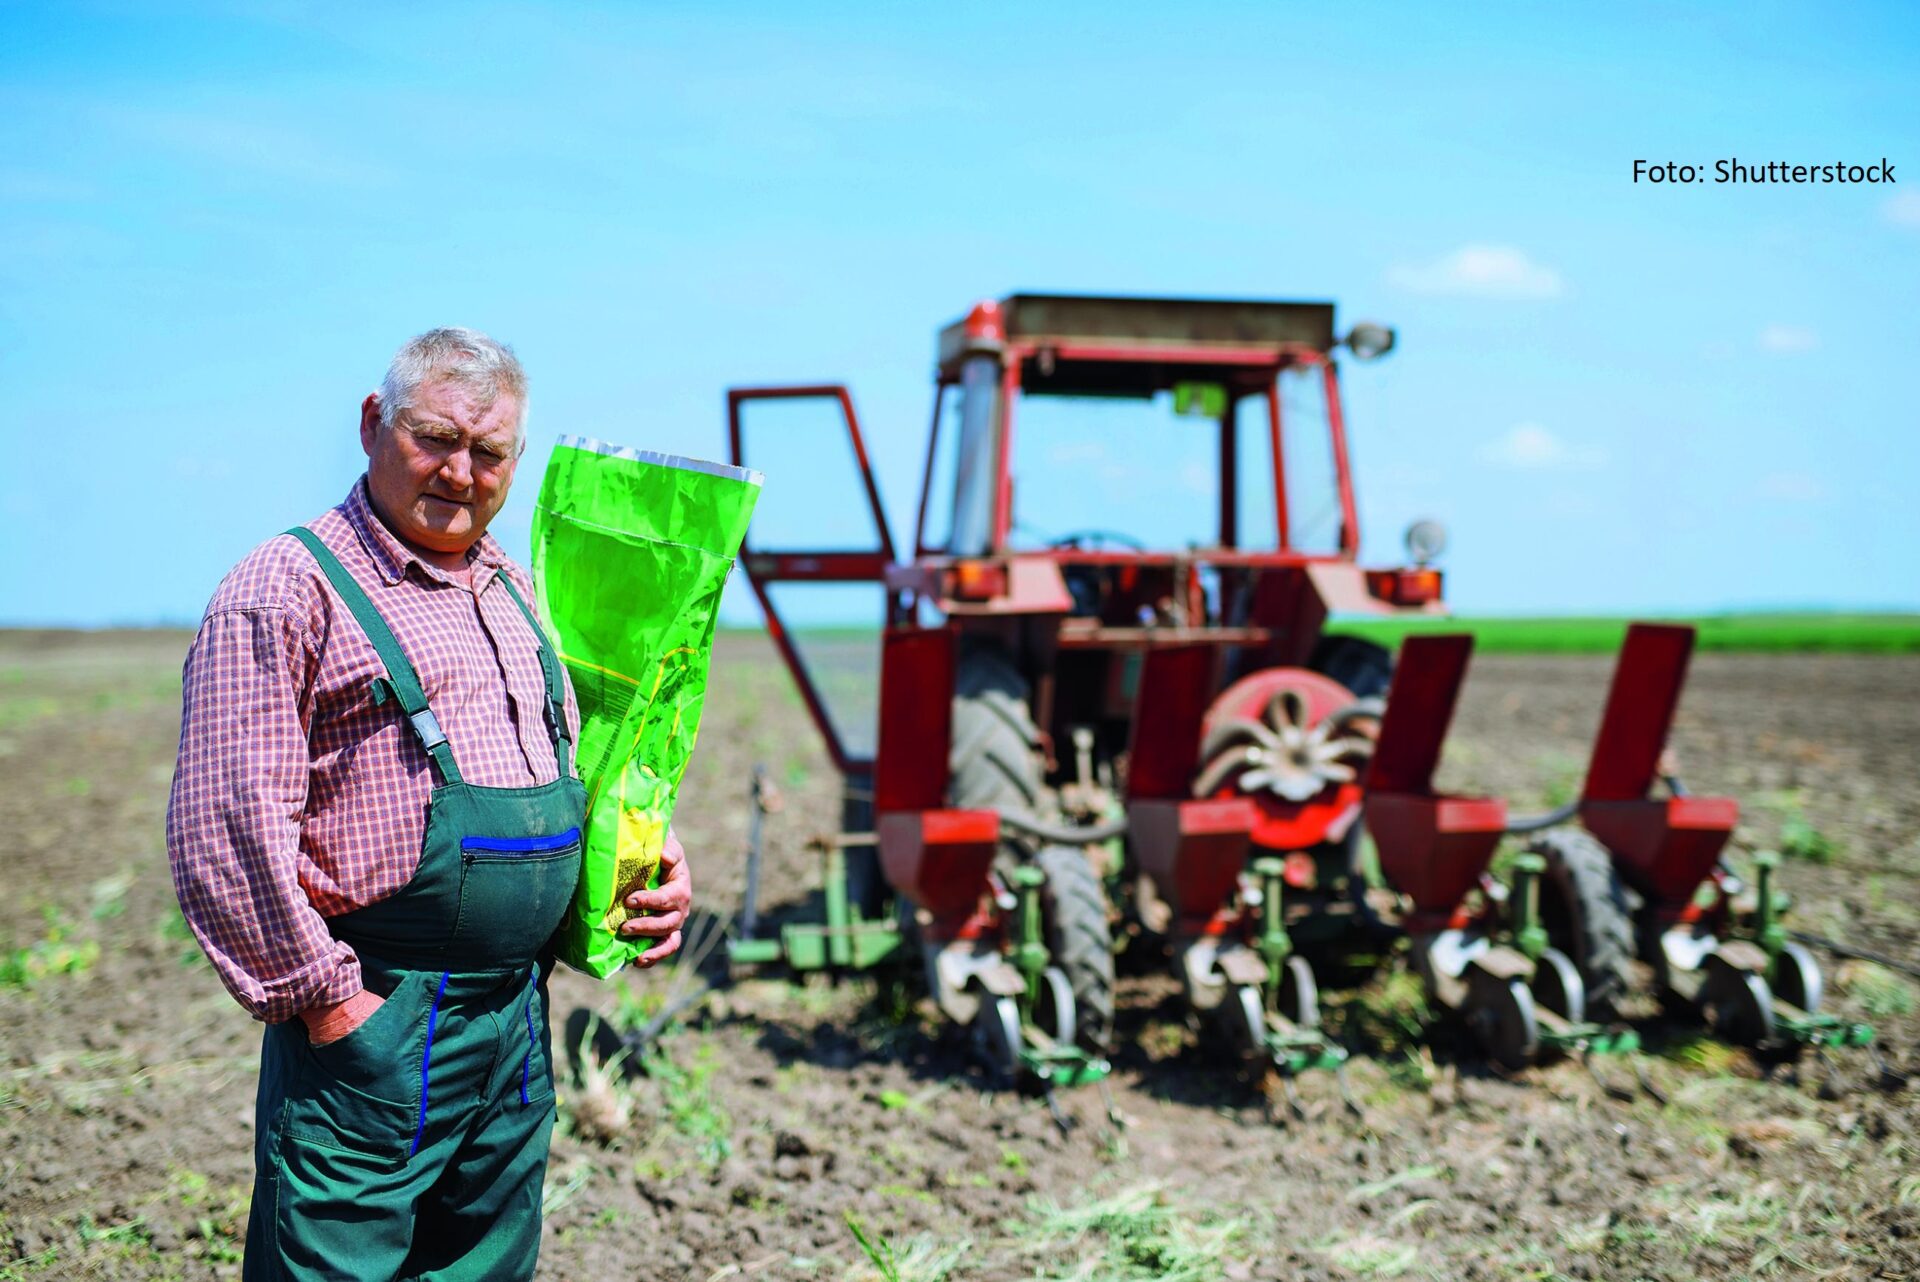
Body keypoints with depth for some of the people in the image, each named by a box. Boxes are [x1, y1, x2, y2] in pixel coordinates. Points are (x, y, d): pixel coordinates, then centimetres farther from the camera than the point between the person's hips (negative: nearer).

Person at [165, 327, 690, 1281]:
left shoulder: (514, 594, 15)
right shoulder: (289, 589, -10)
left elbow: (570, 775, 25)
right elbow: (227, 823, -16)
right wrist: (323, 997, -16)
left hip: (520, 1017, 8)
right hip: (373, 1019, -7)